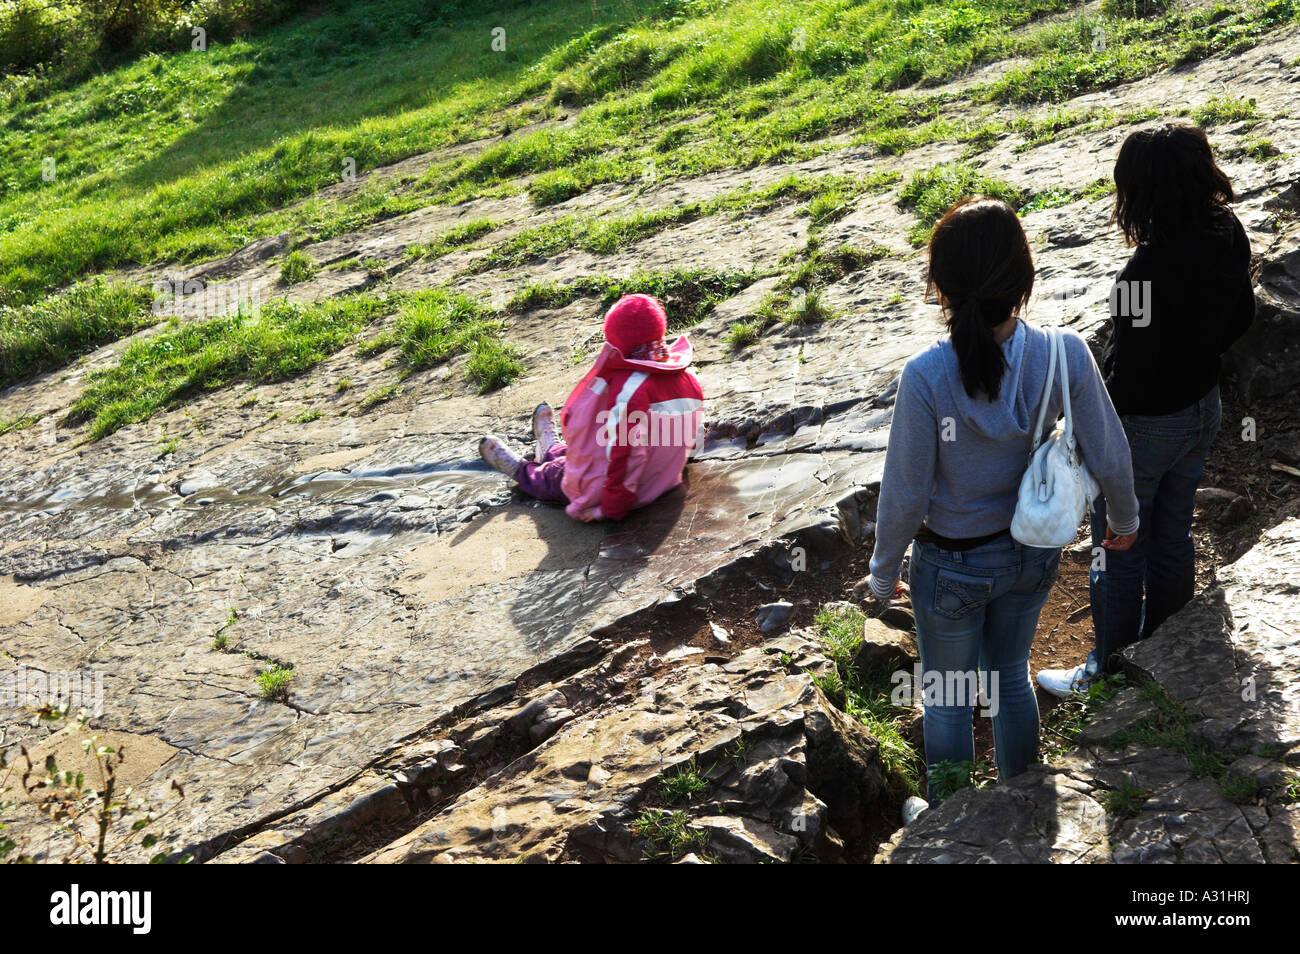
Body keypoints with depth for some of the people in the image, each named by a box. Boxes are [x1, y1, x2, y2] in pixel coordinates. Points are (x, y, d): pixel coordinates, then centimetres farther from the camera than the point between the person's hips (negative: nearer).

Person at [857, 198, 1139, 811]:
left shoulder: (927, 377, -30)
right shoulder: (1065, 356, -22)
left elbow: (904, 496, -20)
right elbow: (1109, 458, -9)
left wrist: (882, 573, -2)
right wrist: (1124, 518, 13)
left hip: (952, 567, -3)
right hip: (1033, 553, 4)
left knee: (947, 702, 21)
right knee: (1010, 679, 29)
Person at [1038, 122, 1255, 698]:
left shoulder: (1152, 264, -33)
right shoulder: (1228, 235, -8)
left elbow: (1131, 362, -26)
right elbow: (1239, 318, 7)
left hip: (1144, 421, -8)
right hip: (1201, 408, 8)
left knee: (1117, 556, 11)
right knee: (1172, 537, 24)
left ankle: (1107, 672, 28)